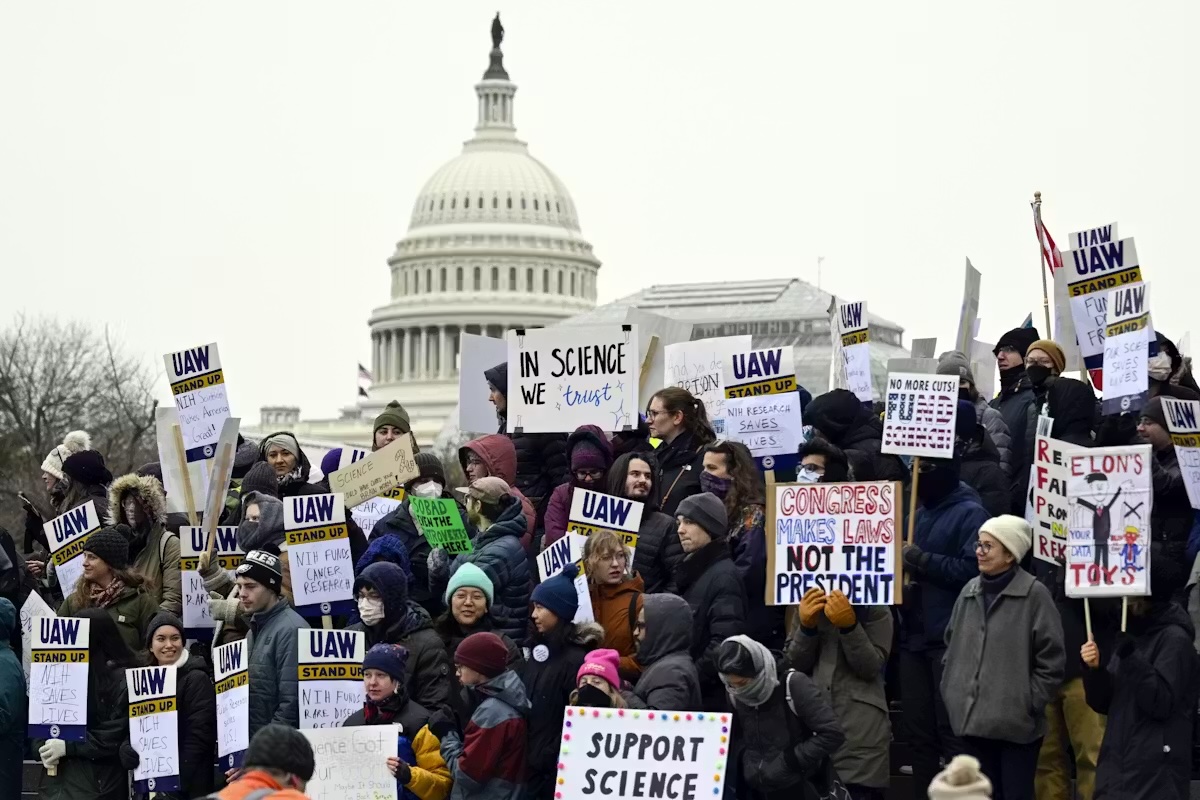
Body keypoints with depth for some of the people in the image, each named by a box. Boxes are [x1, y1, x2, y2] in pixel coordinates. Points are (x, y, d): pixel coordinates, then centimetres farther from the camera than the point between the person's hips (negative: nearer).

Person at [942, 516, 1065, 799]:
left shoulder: (1034, 595, -9)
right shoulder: (970, 591, 9)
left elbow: (1050, 661, -9)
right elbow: (952, 645, 19)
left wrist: (1028, 703, -10)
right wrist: (951, 692, 11)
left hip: (1016, 724, -6)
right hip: (973, 718, 6)